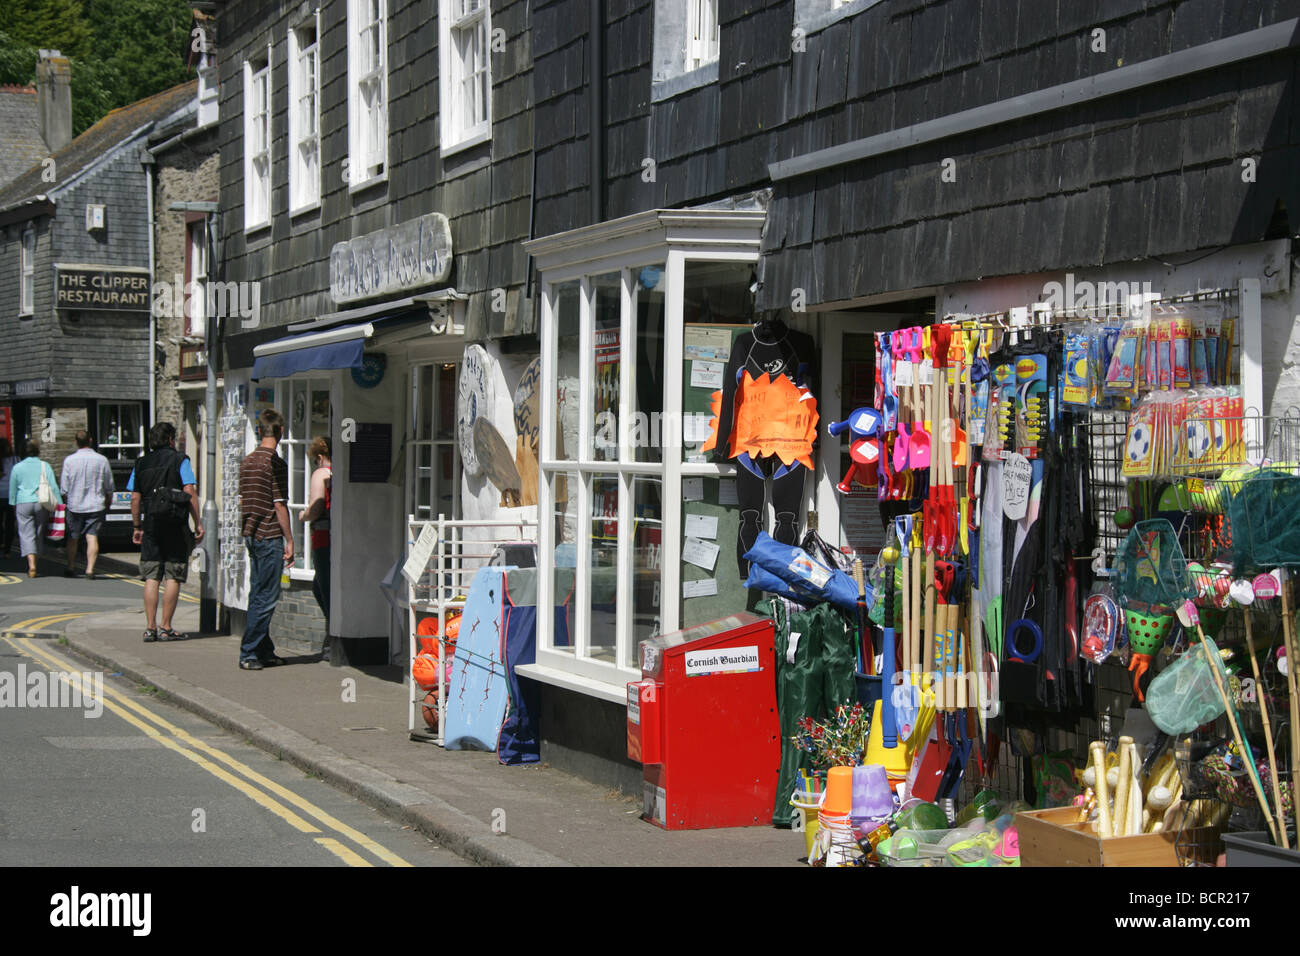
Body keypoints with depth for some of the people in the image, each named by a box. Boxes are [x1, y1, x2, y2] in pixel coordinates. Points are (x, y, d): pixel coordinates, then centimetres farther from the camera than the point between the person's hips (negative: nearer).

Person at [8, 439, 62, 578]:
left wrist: (13, 504, 20)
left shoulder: (17, 467, 3)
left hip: (23, 503, -1)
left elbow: (12, 488, 10)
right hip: (41, 504, 1)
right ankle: (32, 564, 20)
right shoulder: (45, 466, 1)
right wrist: (59, 504, 2)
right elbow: (54, 487, -2)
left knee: (27, 534, -3)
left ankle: (31, 564, -21)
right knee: (38, 534, 13)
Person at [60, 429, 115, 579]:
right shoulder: (102, 460, -3)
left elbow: (64, 487, -2)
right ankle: (90, 568, -11)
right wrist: (108, 502, 20)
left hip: (75, 505, 0)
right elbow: (109, 486, 5)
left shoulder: (69, 460, -6)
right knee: (92, 537, -2)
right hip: (96, 505, 0)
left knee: (73, 538, 13)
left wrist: (65, 500, 15)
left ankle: (70, 568, 21)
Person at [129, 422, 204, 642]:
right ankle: (165, 628, -1)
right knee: (173, 577, 1)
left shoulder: (141, 463, 11)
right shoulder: (180, 460, -1)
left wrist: (137, 527, 17)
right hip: (176, 525, -4)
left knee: (151, 577, 5)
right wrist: (198, 523, -5)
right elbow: (190, 492, -9)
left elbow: (135, 498, 10)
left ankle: (150, 628, 0)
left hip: (151, 525, 4)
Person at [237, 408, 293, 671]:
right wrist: (289, 541, -10)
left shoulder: (247, 461, 12)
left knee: (258, 595, 12)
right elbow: (279, 506, -15)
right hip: (269, 536, -8)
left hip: (250, 534, 8)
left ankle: (264, 652, 17)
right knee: (266, 597, -5)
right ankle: (249, 653, -6)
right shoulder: (276, 463, -13)